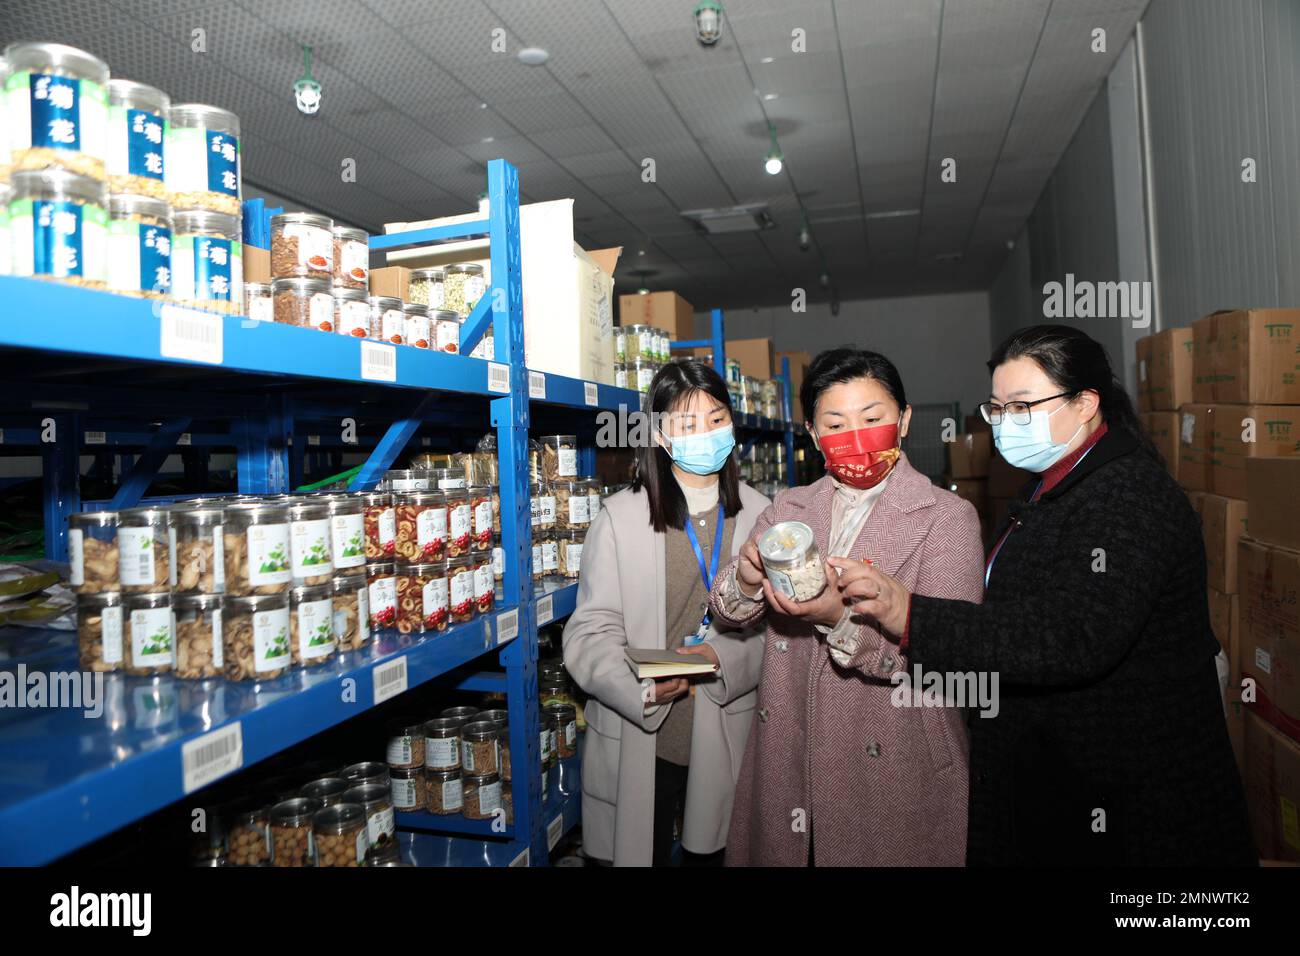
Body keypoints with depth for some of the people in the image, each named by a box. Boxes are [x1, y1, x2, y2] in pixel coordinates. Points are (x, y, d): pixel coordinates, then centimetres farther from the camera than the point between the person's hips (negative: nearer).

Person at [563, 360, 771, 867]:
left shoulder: (758, 515, 2)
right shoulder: (620, 517, -7)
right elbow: (589, 634, -9)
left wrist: (723, 657, -18)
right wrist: (643, 691, -26)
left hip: (727, 743, 2)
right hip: (636, 745, -2)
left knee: (710, 852, 18)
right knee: (639, 853, 14)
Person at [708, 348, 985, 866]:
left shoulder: (948, 517, -9)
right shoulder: (787, 508, 5)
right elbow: (729, 611, 2)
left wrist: (840, 620, -34)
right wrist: (747, 577, -21)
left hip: (897, 771, -3)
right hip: (785, 762, 4)